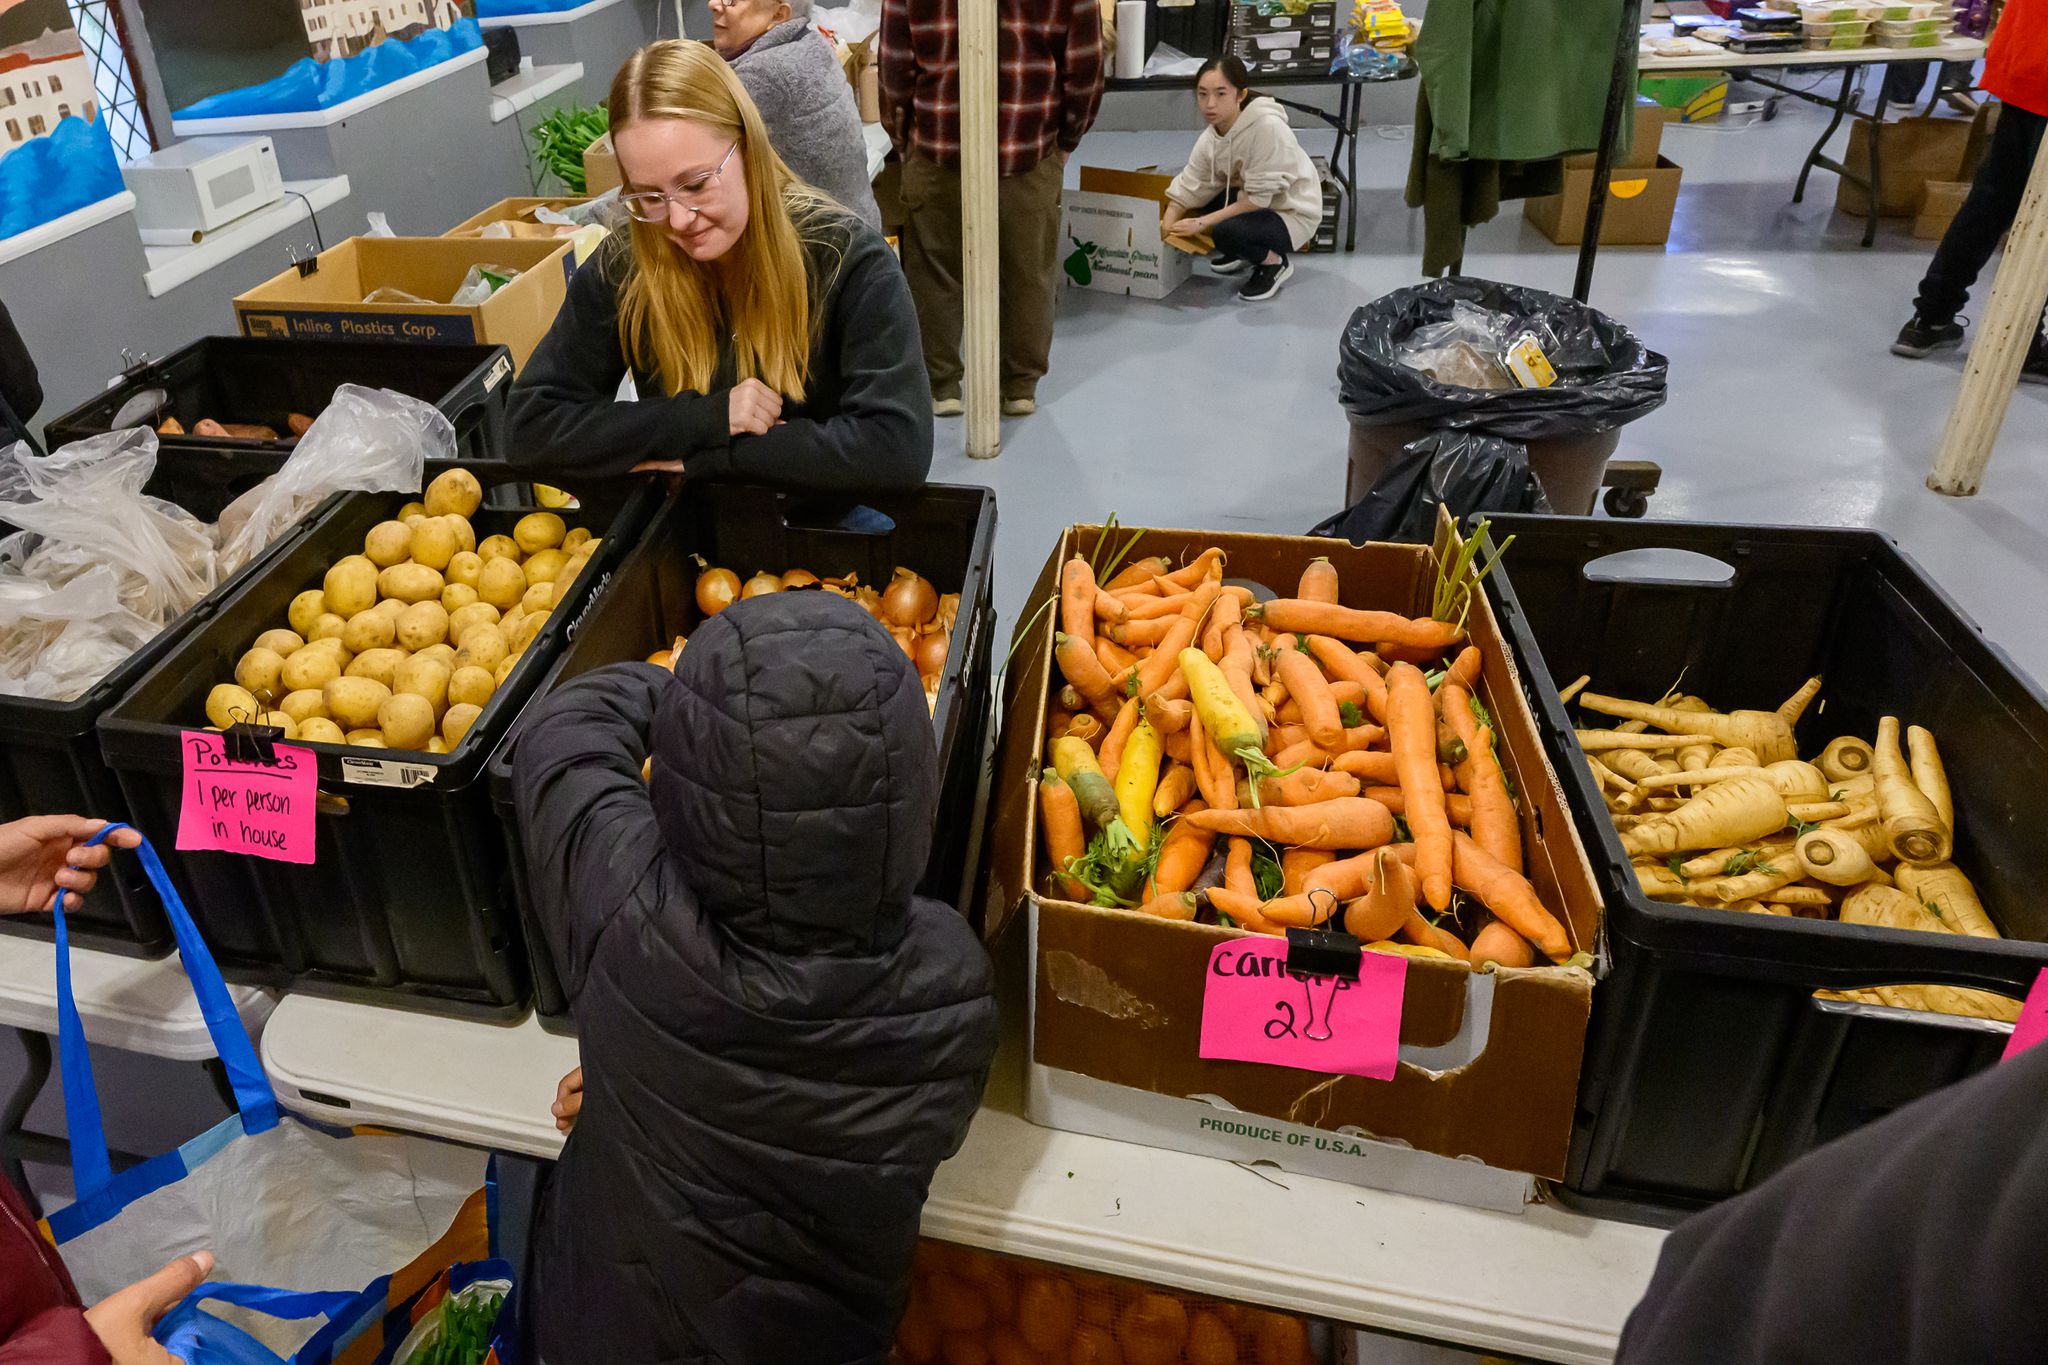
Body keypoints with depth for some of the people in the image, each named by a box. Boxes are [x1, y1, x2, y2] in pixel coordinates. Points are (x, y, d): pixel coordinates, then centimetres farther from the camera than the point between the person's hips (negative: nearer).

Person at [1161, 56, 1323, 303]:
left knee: (1227, 232, -33)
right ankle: (1246, 252, 15)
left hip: (1291, 212, -8)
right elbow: (1187, 190, -6)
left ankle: (1275, 263, -3)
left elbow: (1258, 198, -27)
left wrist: (1204, 222, -26)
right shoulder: (1209, 140, -7)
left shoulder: (1268, 128, -29)